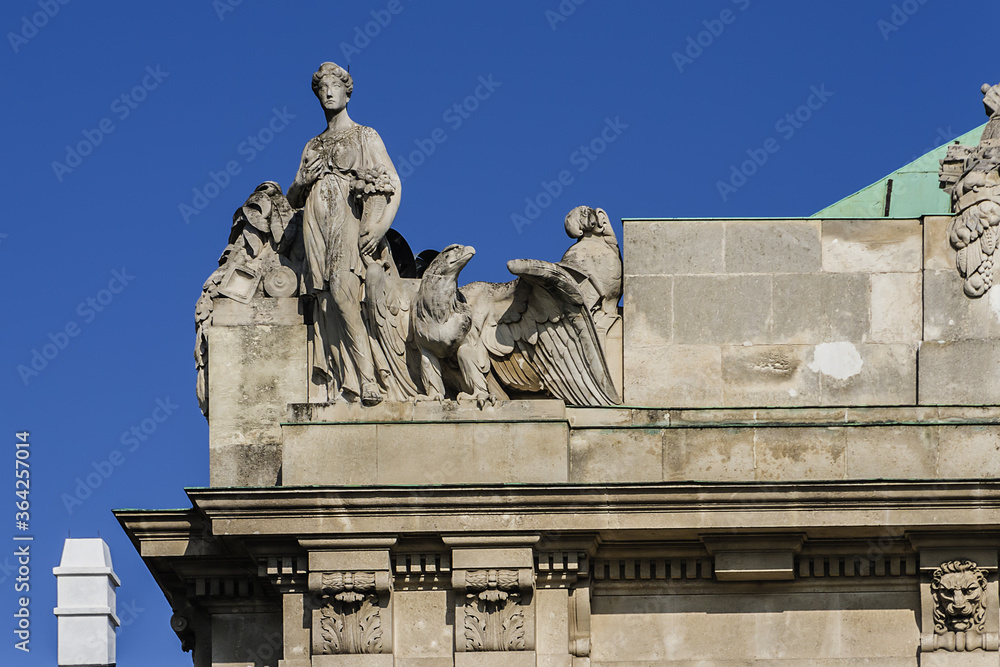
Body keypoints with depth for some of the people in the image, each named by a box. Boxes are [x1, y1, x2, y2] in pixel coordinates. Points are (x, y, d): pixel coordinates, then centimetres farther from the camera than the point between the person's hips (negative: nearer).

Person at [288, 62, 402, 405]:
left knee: (343, 293, -25)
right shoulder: (313, 147, 24)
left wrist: (381, 225, -14)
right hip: (316, 227, 5)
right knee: (325, 305, -8)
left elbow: (393, 184, 1)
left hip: (349, 224, -5)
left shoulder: (366, 138, 10)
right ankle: (340, 388, -14)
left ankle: (367, 377, -30)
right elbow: (293, 198, 23)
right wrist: (307, 180, -1)